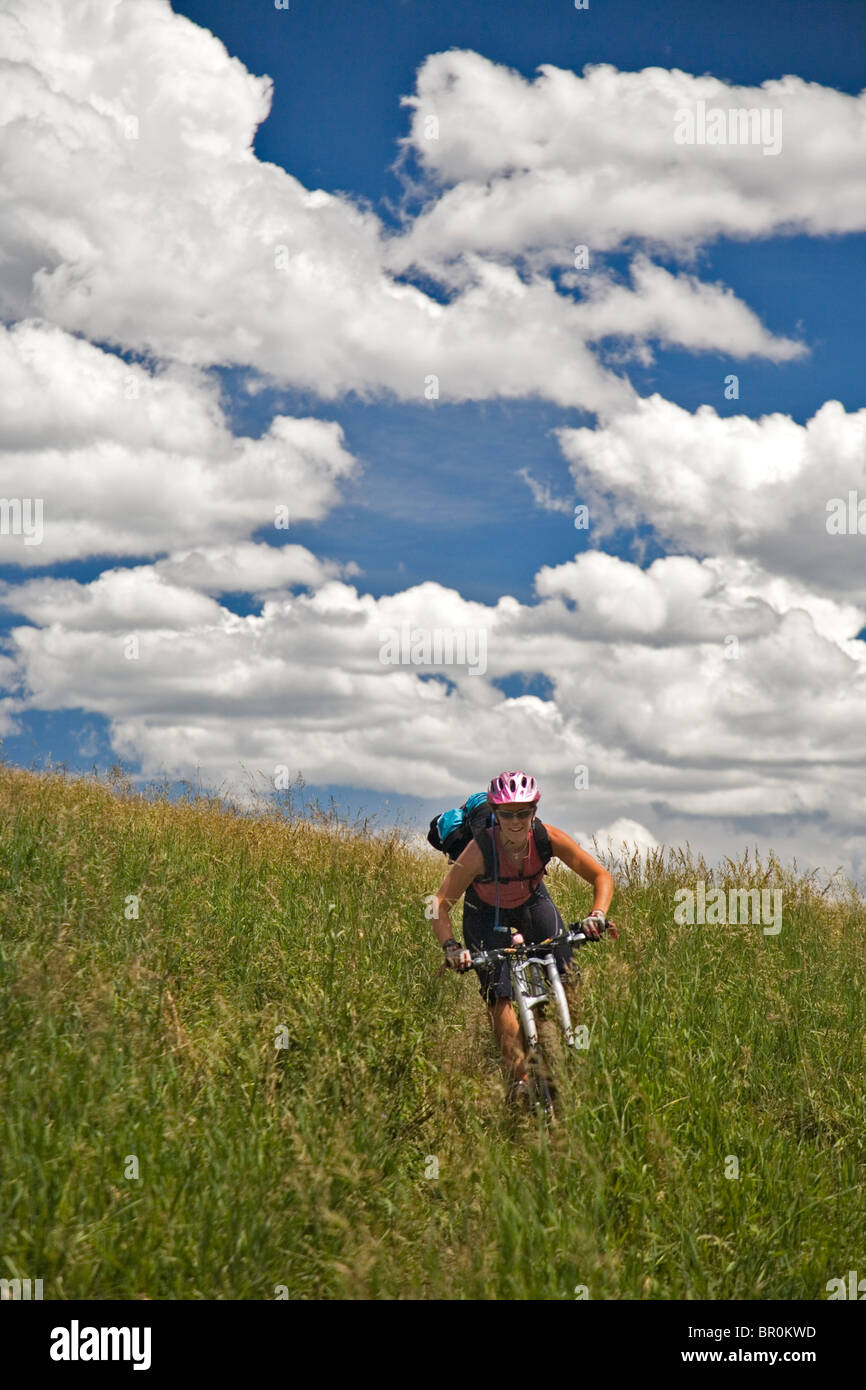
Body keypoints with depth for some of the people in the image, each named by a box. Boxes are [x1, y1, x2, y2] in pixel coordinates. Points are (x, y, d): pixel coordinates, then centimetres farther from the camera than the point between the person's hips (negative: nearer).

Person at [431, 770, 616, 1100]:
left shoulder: (548, 838, -29)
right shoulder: (481, 849, -35)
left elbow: (601, 877, -20)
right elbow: (441, 903, -30)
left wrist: (597, 916, -37)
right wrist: (451, 947, -44)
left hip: (532, 903, 2)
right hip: (487, 914, -2)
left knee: (565, 980, -13)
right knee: (500, 997, -14)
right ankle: (519, 1079, -3)